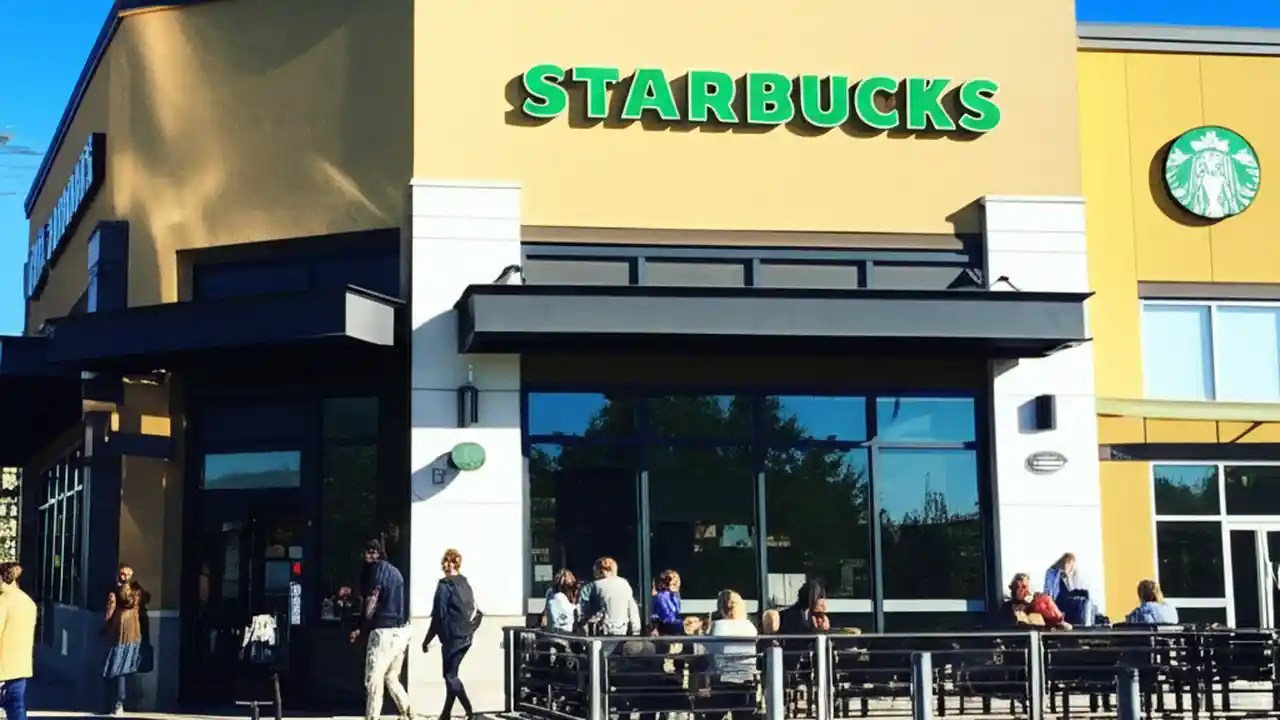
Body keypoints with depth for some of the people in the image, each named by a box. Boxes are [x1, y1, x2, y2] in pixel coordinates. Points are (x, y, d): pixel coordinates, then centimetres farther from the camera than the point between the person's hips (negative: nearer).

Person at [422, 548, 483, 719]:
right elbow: (475, 612, 13)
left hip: (452, 636, -7)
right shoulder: (465, 584, 11)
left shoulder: (445, 585, -11)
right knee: (451, 674, 14)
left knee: (450, 675, -2)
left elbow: (439, 615, -14)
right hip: (465, 637, 7)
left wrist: (427, 639, -8)